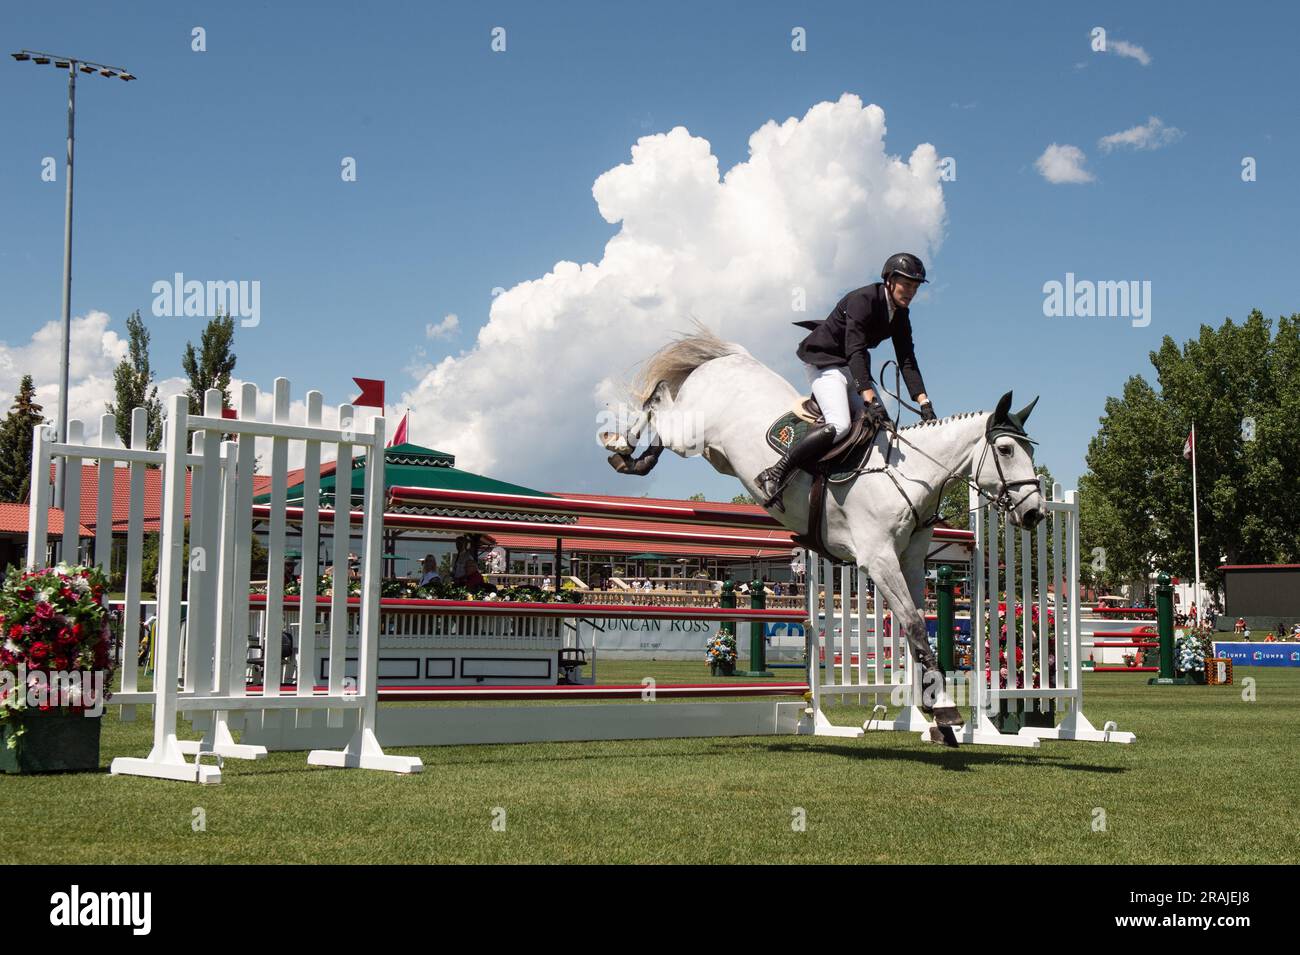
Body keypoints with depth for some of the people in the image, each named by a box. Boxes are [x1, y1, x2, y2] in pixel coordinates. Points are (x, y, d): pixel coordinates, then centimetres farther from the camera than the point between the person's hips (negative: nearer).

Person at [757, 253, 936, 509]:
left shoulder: (900, 315, 2)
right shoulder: (863, 300, -24)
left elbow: (907, 362, 1)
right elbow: (855, 352, -33)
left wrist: (924, 403, -12)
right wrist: (870, 400, -43)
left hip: (851, 368, 10)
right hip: (823, 359, -10)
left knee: (883, 426, -1)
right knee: (839, 424, -28)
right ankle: (773, 476, -28)